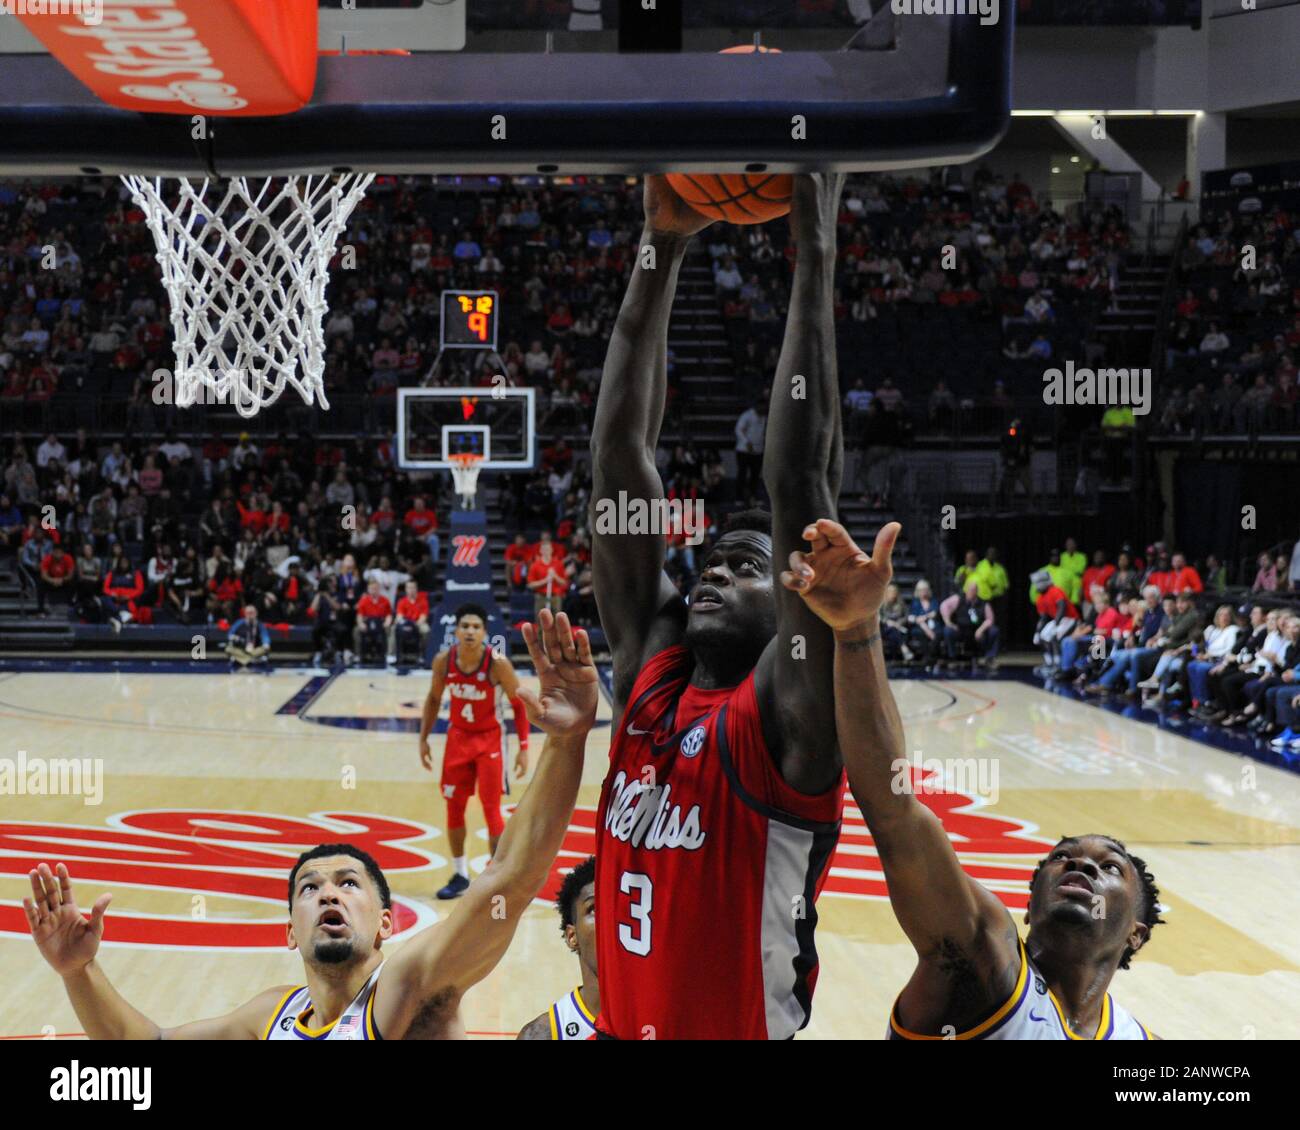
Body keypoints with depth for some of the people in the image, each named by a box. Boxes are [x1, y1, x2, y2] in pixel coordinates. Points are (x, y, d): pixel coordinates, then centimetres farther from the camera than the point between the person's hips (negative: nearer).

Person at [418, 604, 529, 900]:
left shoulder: (497, 664, -22)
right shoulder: (443, 661, -12)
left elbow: (519, 705, -11)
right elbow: (433, 699, 6)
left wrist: (524, 748, -14)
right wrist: (423, 739, 3)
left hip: (490, 738, -4)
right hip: (458, 736, 4)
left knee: (491, 808, -6)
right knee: (454, 806, 8)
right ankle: (460, 875, 22)